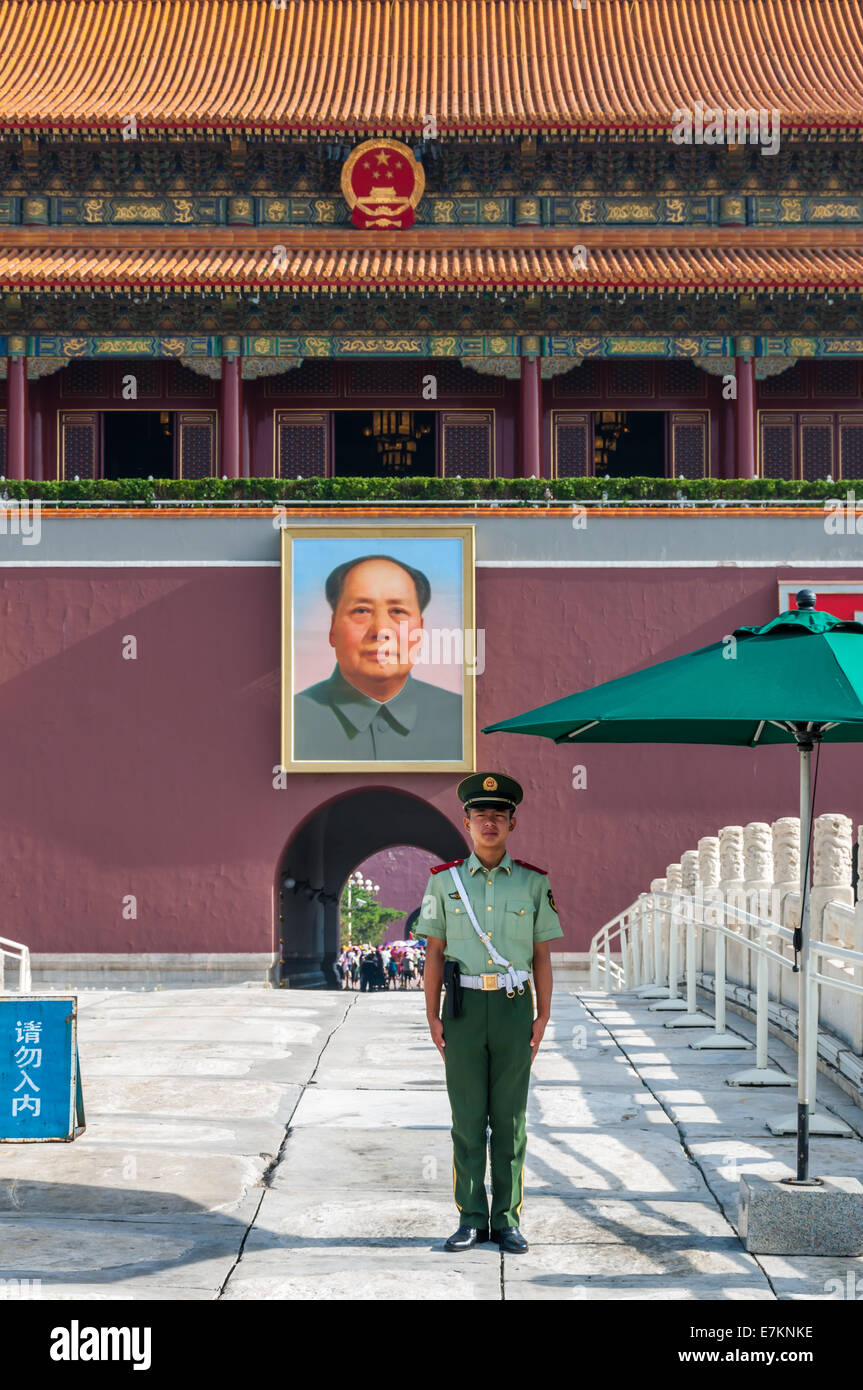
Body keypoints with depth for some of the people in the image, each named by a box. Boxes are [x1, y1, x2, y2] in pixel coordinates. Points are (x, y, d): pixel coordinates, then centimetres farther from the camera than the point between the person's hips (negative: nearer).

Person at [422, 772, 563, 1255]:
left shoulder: (534, 882, 3)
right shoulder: (445, 881, 3)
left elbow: (541, 955, 5)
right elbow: (435, 952, 5)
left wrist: (543, 1017, -1)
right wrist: (433, 1016, 0)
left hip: (514, 1007, 0)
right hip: (464, 1006, 0)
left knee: (510, 1118, 4)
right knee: (467, 1117, 3)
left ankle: (507, 1220, 11)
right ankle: (471, 1219, 11)